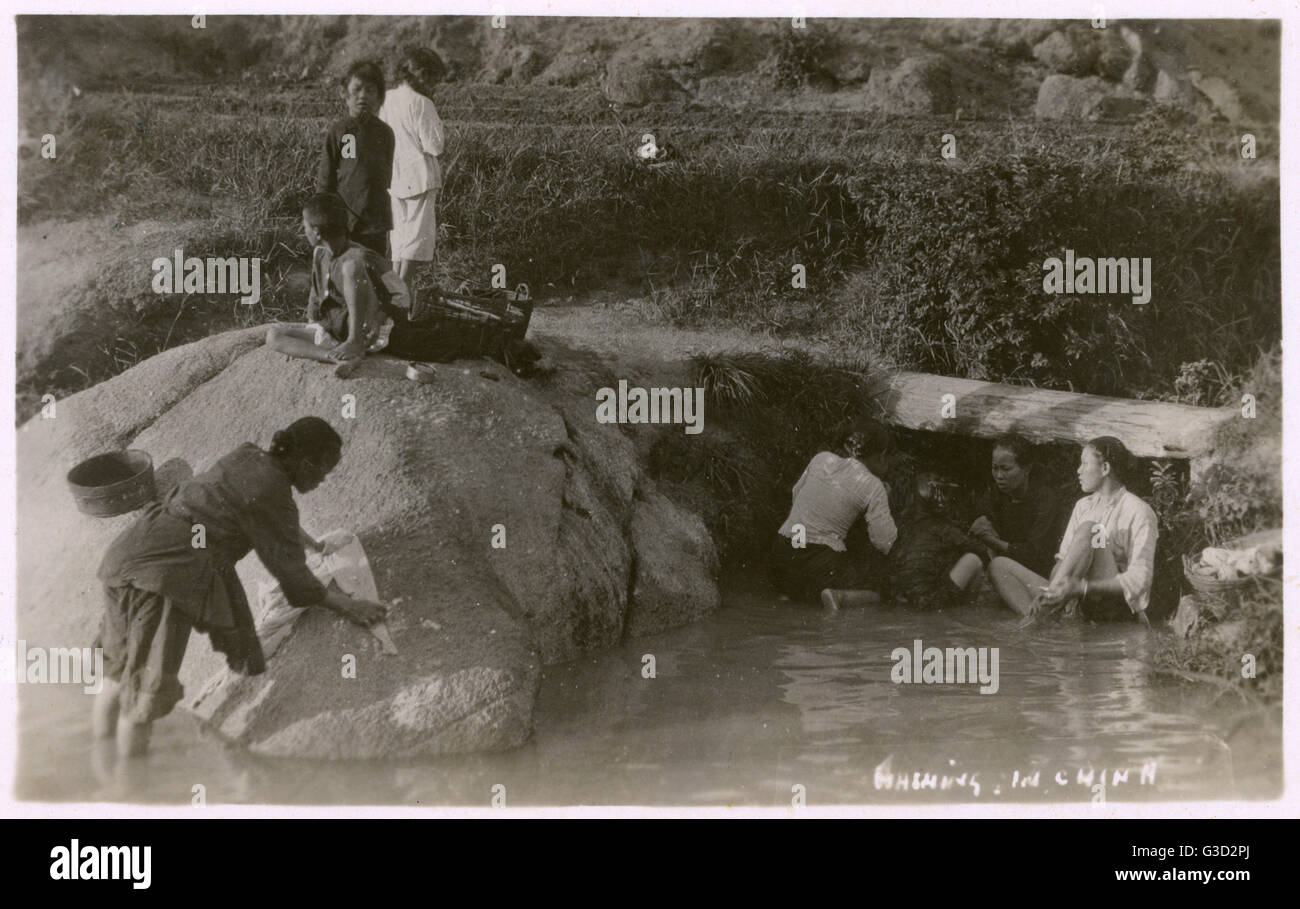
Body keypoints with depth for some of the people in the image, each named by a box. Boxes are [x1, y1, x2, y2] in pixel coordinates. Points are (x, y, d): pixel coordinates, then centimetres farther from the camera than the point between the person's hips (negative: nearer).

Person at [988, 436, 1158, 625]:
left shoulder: (1138, 512, -3)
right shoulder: (1083, 506, 20)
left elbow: (1139, 580, -15)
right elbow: (1063, 559, 12)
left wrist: (1081, 587, -28)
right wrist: (1054, 592, -12)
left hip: (1114, 606, -7)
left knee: (1088, 528, -28)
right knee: (999, 565, -5)